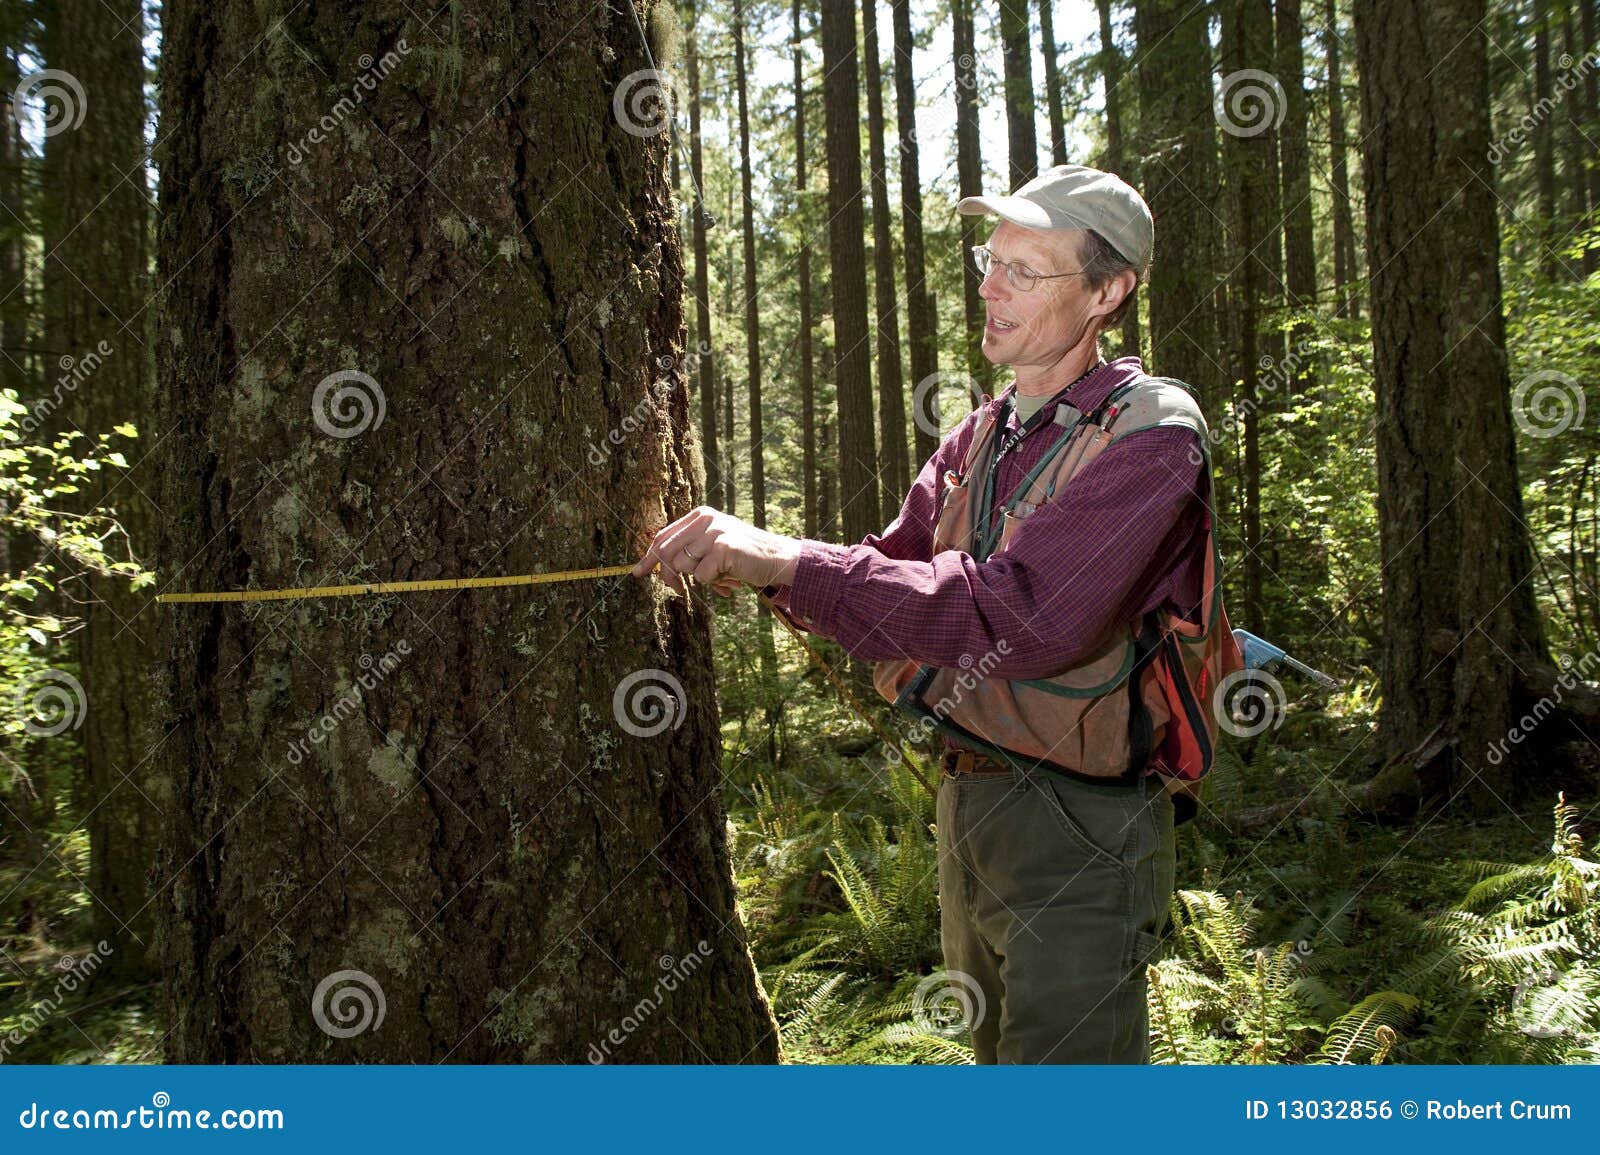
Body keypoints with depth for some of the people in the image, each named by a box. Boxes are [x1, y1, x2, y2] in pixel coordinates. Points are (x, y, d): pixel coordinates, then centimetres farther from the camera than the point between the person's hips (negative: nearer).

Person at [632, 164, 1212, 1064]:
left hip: (1078, 827, -8)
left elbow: (1020, 617, -30)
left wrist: (790, 565, -32)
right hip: (968, 802, 8)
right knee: (996, 1049, 23)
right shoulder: (982, 435, 9)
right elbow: (894, 576, 10)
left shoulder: (1149, 436, -17)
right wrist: (756, 566, -10)